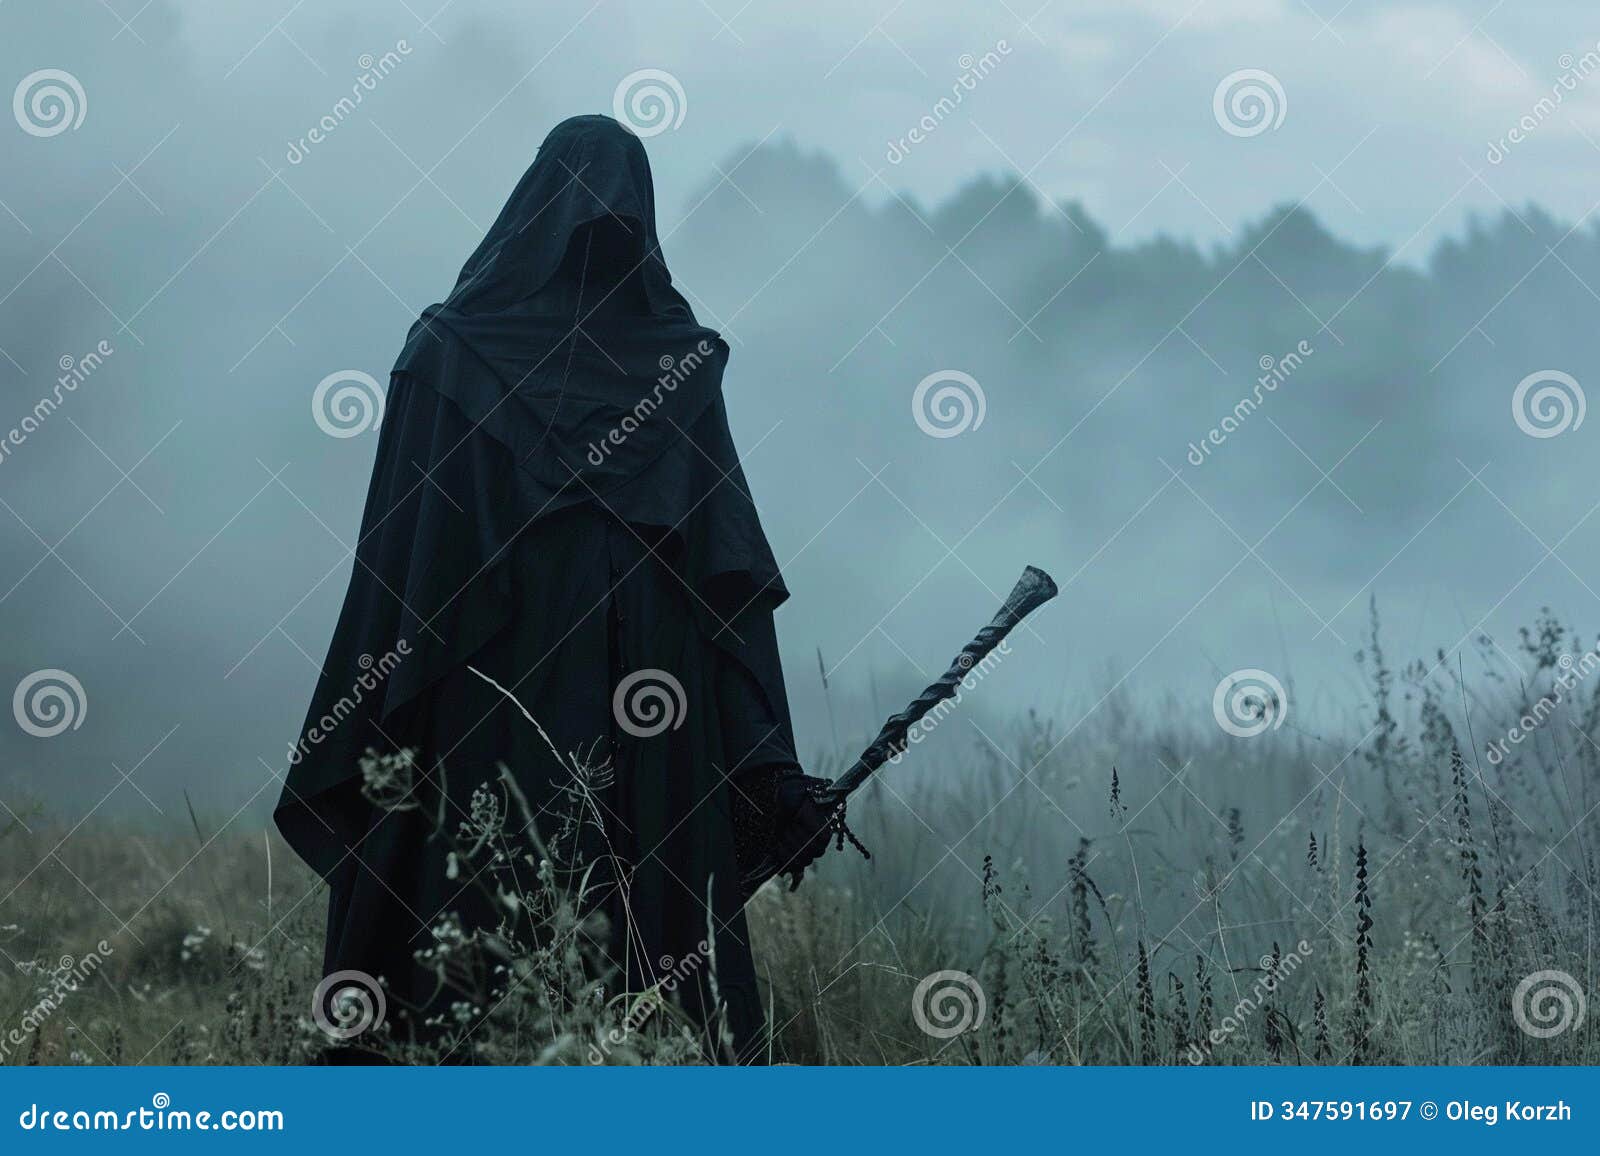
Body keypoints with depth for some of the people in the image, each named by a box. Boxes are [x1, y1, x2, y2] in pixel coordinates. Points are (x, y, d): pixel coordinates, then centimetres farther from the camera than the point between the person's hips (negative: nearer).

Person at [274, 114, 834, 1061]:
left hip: (487, 729, -1)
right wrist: (775, 766, 1)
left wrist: (357, 747, 1)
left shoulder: (450, 351, 4)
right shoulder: (682, 361, 8)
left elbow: (395, 558, -1)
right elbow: (736, 579, 2)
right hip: (655, 738, 2)